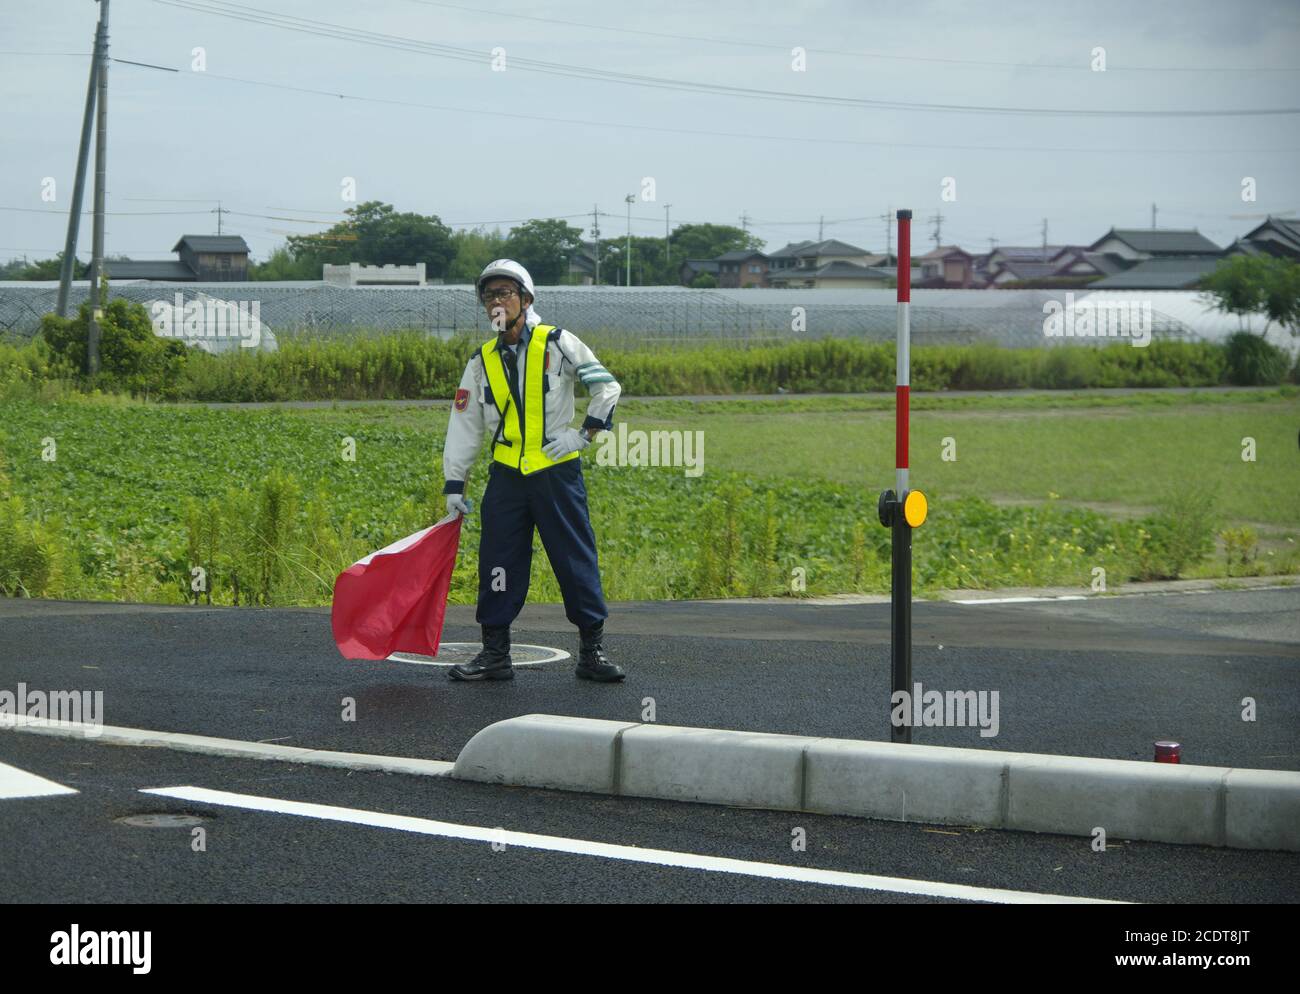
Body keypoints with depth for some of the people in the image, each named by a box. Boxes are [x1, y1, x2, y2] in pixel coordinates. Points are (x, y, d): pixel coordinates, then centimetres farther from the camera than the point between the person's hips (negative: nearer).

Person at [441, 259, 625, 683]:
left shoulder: (557, 344, -2)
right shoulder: (482, 361, 9)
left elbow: (607, 386, 3)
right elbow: (464, 425, 11)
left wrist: (584, 433, -5)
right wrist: (454, 484, 8)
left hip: (558, 473, -3)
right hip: (506, 475, 3)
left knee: (577, 561, -1)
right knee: (497, 564, 2)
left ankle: (592, 651, 7)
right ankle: (495, 654, 10)